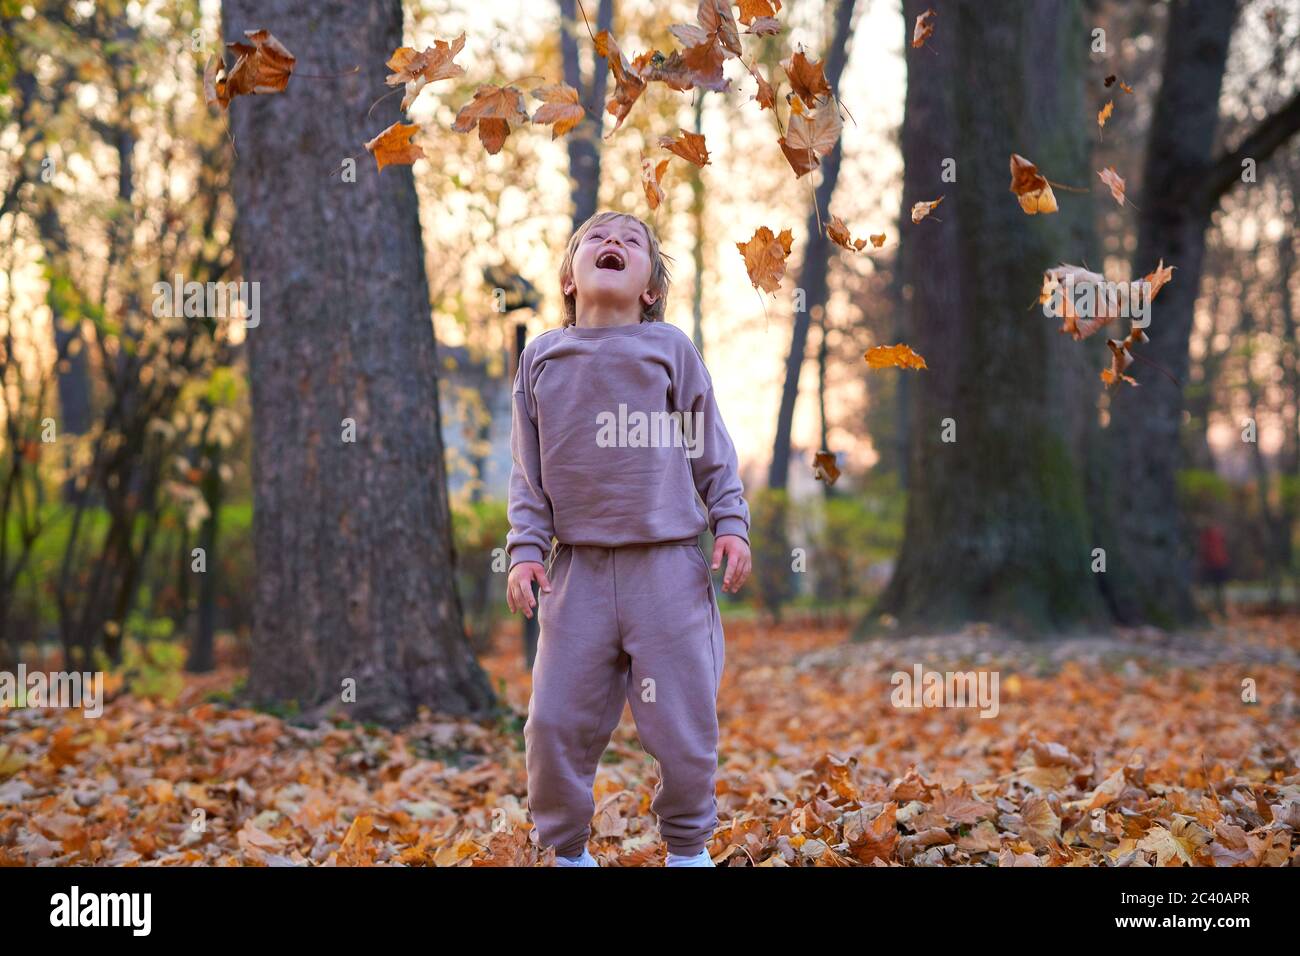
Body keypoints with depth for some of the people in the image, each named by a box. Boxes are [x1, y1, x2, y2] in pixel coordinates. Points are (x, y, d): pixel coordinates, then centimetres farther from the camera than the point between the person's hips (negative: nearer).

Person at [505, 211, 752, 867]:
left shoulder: (670, 348, 4)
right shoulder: (540, 359, 8)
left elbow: (711, 449, 9)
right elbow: (528, 471, 10)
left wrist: (731, 523, 0)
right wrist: (526, 548, 1)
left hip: (669, 565, -1)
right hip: (578, 570, 1)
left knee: (681, 720, 2)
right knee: (556, 722, 0)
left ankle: (687, 847, 22)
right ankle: (567, 850, 20)